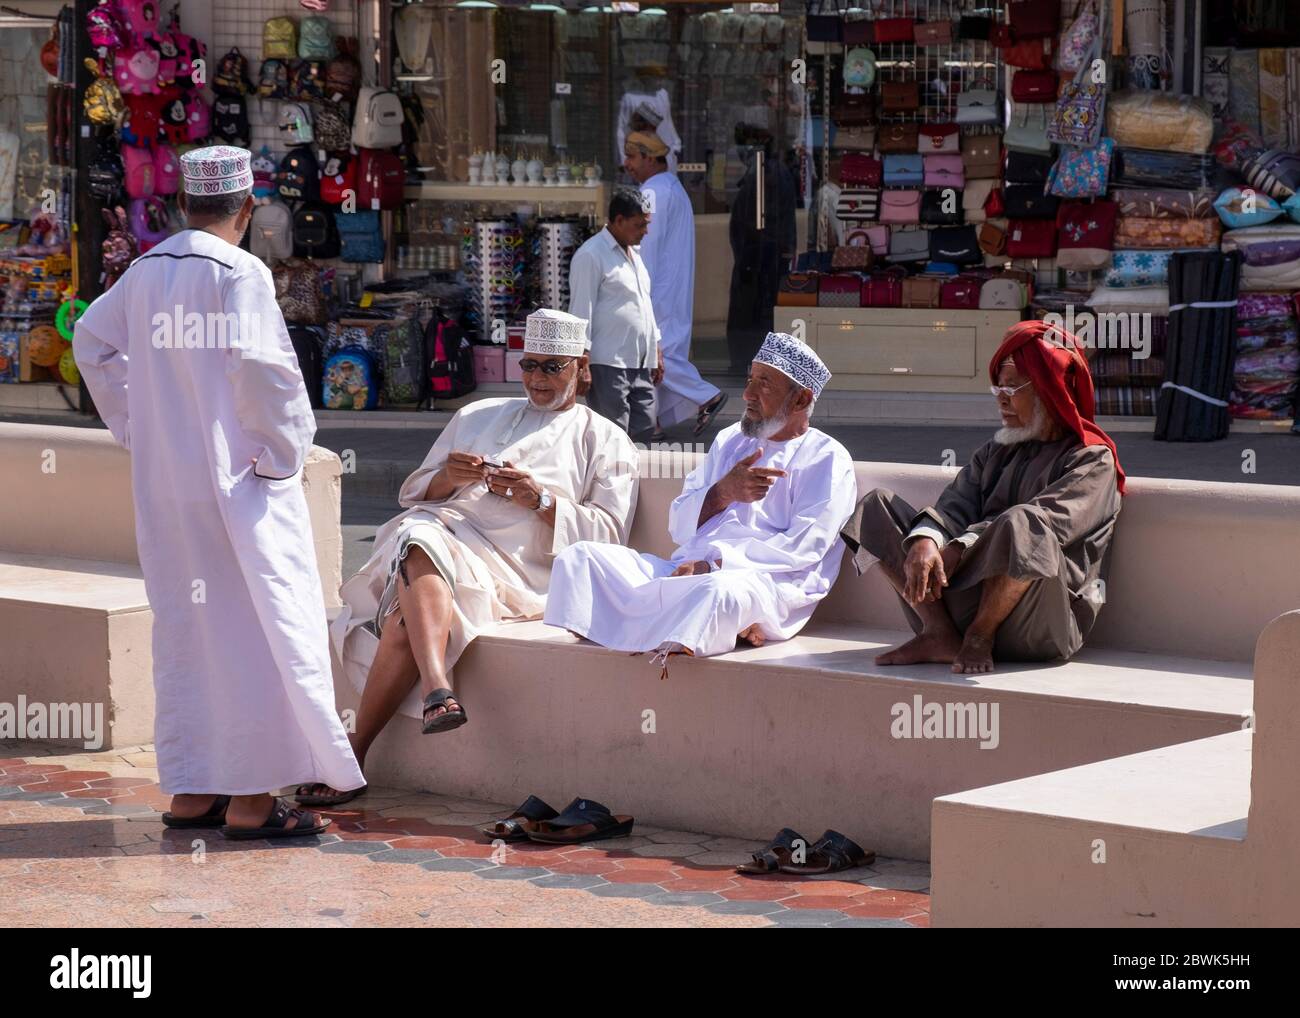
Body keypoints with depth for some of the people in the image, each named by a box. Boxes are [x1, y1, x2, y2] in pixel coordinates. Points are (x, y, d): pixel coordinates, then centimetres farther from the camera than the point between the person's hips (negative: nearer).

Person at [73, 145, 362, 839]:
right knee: (259, 626, -1)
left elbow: (92, 343, 18)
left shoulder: (145, 272, 8)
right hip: (236, 480, -7)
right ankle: (249, 798, -3)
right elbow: (261, 370, -22)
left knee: (184, 627, 12)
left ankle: (189, 790, 16)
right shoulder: (239, 274, -13)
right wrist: (282, 453, -9)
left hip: (162, 483, 7)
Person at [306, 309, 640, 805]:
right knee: (420, 536, -39)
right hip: (445, 533, 3)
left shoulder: (605, 442, 20)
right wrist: (448, 479, 2)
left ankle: (355, 752, -37)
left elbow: (608, 532, 7)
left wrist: (540, 499, -8)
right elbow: (414, 493, 26)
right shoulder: (479, 416, 31)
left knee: (406, 619, -33)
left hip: (514, 571, -3)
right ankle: (437, 690, -57)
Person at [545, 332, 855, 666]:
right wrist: (722, 493, -4)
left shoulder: (827, 460, 6)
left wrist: (713, 565, -16)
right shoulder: (730, 440, 26)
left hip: (767, 583, -7)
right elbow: (679, 525, 18)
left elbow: (802, 547, -8)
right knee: (580, 557, -13)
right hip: (686, 571, 7)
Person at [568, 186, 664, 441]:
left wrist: (657, 353, 22)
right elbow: (581, 312, -12)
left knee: (644, 434, 6)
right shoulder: (590, 256, -9)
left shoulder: (634, 253, 18)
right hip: (608, 365, -9)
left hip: (640, 366, 9)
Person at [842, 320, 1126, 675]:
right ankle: (939, 632, -15)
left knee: (1020, 528, -38)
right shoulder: (995, 453, 22)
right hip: (970, 599, 7)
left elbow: (1038, 522, -17)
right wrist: (924, 542, -19)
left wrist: (957, 552, -23)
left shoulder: (1091, 459, 0)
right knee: (878, 506, 0)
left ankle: (980, 636, -14)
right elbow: (955, 506, 3)